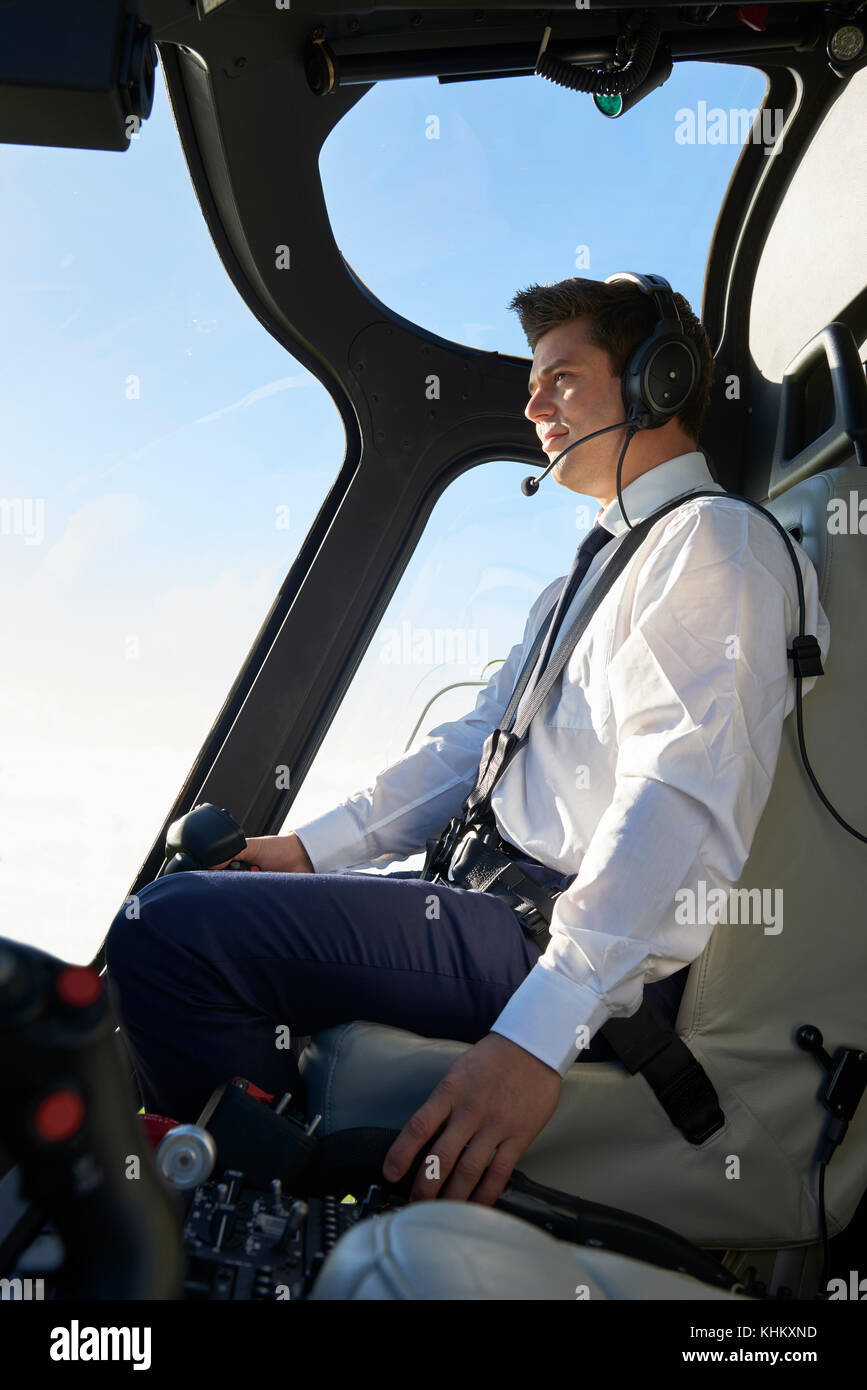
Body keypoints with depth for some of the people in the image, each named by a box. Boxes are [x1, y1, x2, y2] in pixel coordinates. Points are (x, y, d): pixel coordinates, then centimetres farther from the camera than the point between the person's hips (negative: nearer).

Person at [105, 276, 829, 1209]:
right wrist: (308, 849, 13)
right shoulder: (587, 573, 25)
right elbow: (471, 743, 22)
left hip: (586, 952, -10)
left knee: (170, 928, -21)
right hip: (499, 893, 10)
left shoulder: (715, 540, -7)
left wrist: (541, 1028, -30)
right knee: (194, 894, 16)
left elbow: (682, 800, -21)